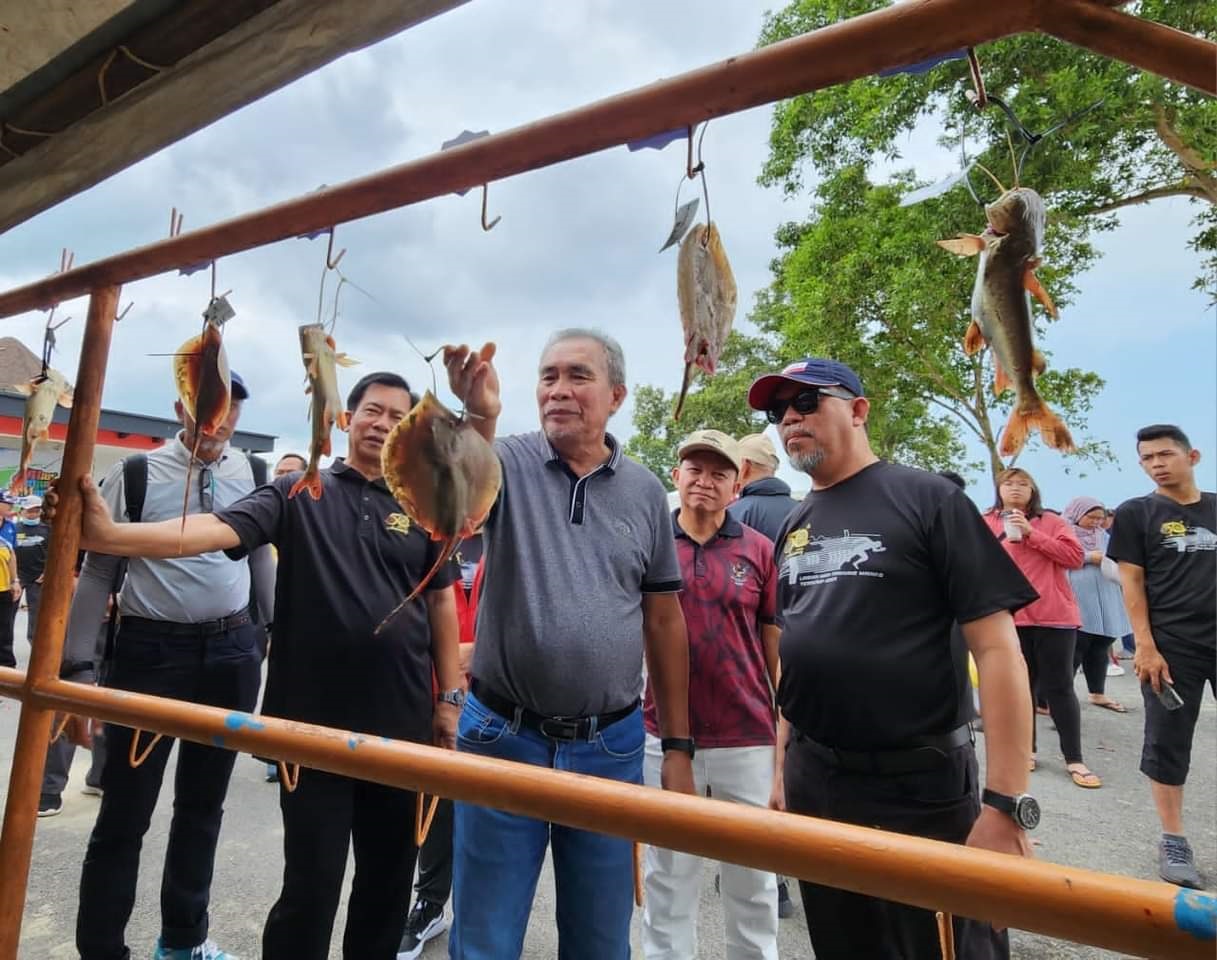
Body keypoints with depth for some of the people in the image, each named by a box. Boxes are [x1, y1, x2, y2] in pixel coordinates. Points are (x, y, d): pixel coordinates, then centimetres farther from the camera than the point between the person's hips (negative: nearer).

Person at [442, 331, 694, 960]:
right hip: (503, 738, -1)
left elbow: (664, 622, 6)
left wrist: (677, 746, 6)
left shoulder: (646, 491, 2)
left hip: (611, 746, 2)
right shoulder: (507, 462, -4)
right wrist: (479, 419, -46)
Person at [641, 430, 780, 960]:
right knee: (667, 880, 16)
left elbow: (778, 648, 2)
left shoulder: (759, 550, -2)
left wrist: (787, 732, 1)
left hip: (748, 737, 0)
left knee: (753, 880, 18)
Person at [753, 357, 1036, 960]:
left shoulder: (926, 500, -9)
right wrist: (782, 767, 12)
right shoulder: (793, 528, 8)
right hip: (811, 782, 6)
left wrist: (1006, 804, -18)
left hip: (919, 787, -5)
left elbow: (997, 649, -13)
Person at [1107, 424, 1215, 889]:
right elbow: (1132, 583, -3)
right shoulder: (1135, 513, 0)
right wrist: (1146, 646, -11)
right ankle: (1174, 840, 16)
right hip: (1172, 646, -3)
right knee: (1167, 742, 3)